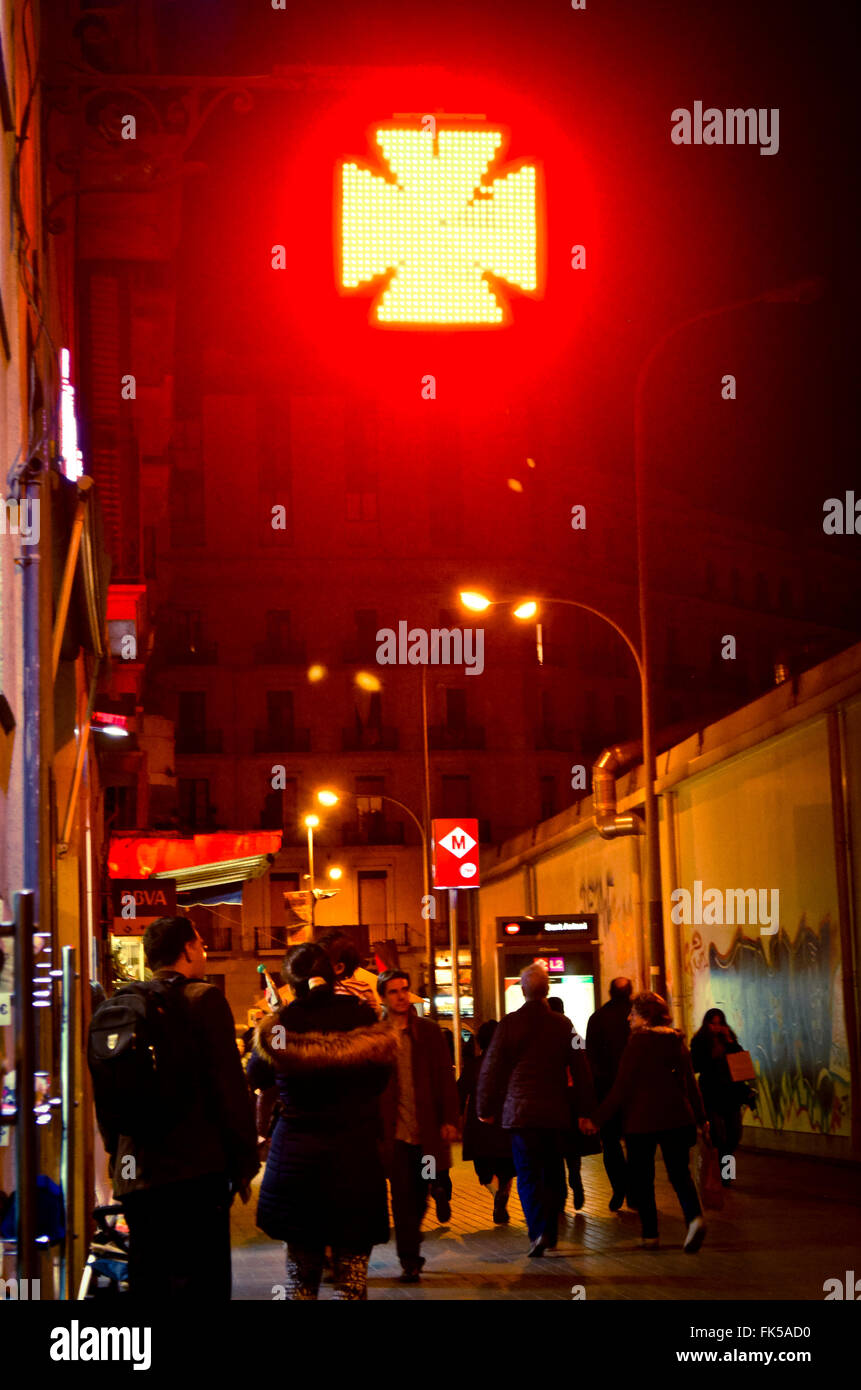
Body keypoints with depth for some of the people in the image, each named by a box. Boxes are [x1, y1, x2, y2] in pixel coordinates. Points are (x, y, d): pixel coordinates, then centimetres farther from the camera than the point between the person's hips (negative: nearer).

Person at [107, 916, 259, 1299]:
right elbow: (229, 1086, -10)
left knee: (147, 1285, 13)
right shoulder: (203, 999, -7)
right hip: (194, 1171, -6)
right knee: (201, 1284, -4)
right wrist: (244, 1162, -3)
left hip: (133, 1178, 6)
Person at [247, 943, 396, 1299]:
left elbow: (256, 1078, 9)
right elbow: (380, 1079, 6)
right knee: (351, 1259, 5)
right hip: (356, 1152, 0)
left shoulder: (281, 1025, -7)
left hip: (297, 1153, 1)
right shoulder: (361, 1017, -6)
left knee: (301, 1258, 13)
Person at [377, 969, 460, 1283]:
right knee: (403, 1197, -5)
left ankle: (411, 1253, 31)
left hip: (426, 1128, 2)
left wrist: (449, 1119, -1)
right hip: (394, 1130, -2)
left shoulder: (429, 1031, 6)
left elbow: (445, 1077, 7)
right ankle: (410, 1262, 2)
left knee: (419, 1198, 10)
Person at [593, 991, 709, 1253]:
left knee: (641, 1175, 9)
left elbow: (622, 1087, -12)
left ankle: (650, 1233, 10)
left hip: (642, 1120, -5)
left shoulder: (638, 1042, -11)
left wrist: (598, 1117, -7)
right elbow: (690, 1082, 12)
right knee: (679, 1173, 7)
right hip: (677, 1117, 5)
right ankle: (694, 1217, -18)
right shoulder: (677, 1041, 6)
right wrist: (700, 1117, 21)